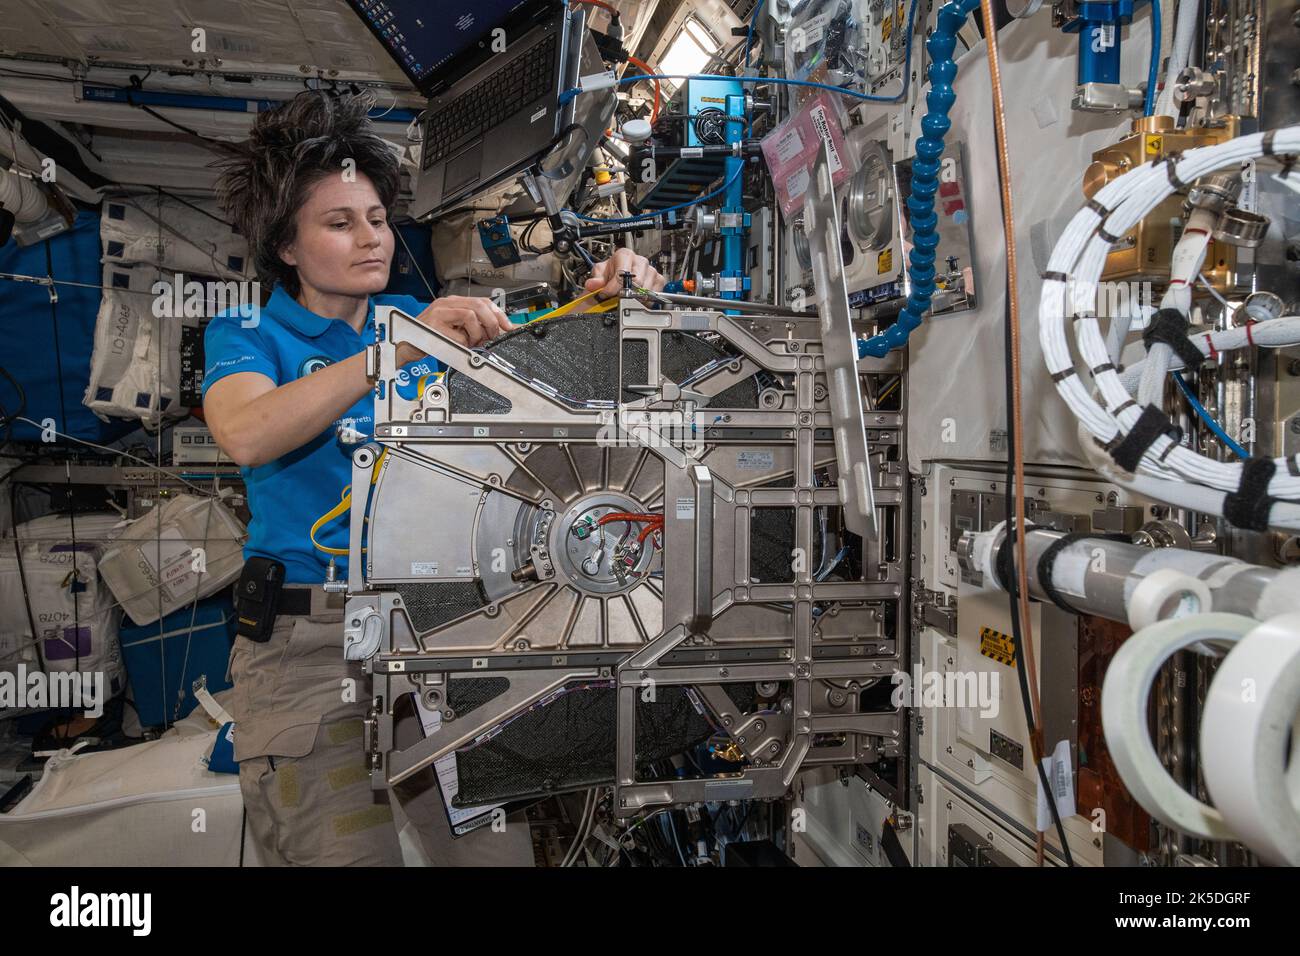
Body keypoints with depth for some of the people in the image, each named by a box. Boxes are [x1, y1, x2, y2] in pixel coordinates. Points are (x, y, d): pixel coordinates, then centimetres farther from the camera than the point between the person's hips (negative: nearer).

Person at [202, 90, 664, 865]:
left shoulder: (424, 321, 13)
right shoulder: (247, 337, 3)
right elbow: (246, 434, -20)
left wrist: (612, 298, -13)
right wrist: (400, 350, -27)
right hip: (310, 639, -3)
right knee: (351, 847, -9)